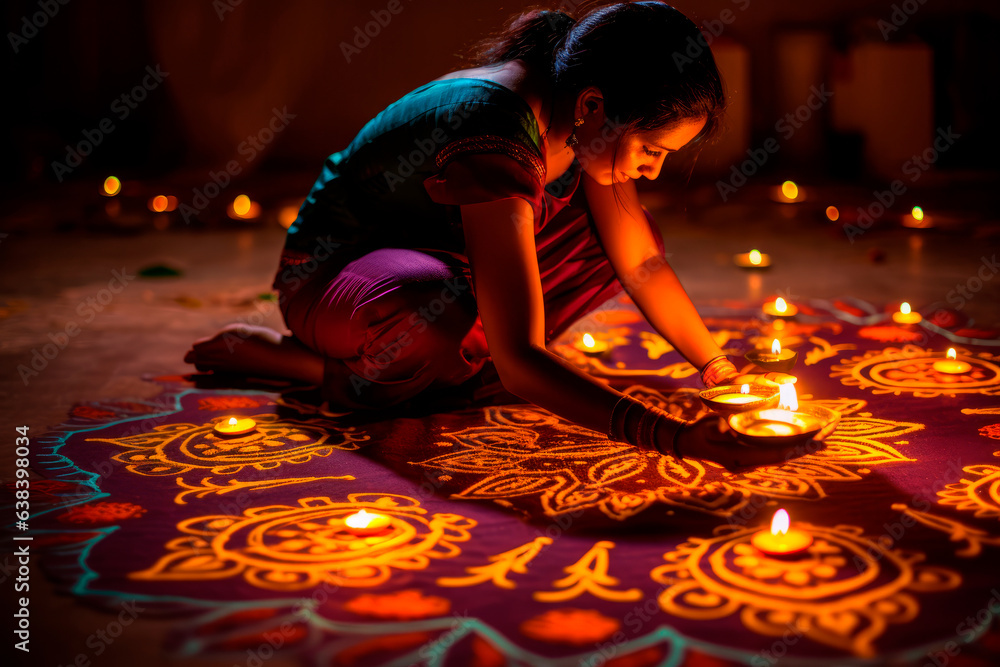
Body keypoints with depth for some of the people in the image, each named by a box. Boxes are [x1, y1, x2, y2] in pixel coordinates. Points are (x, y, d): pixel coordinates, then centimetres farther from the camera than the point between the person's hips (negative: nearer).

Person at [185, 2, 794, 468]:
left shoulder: (576, 114, -12)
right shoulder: (494, 141, -37)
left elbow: (642, 261, -1)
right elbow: (520, 364, -43)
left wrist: (717, 366, -9)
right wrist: (674, 436, -50)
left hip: (436, 258, 8)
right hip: (330, 274, -8)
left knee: (613, 236, -2)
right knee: (434, 319, -43)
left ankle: (458, 360, -3)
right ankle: (278, 353, -11)